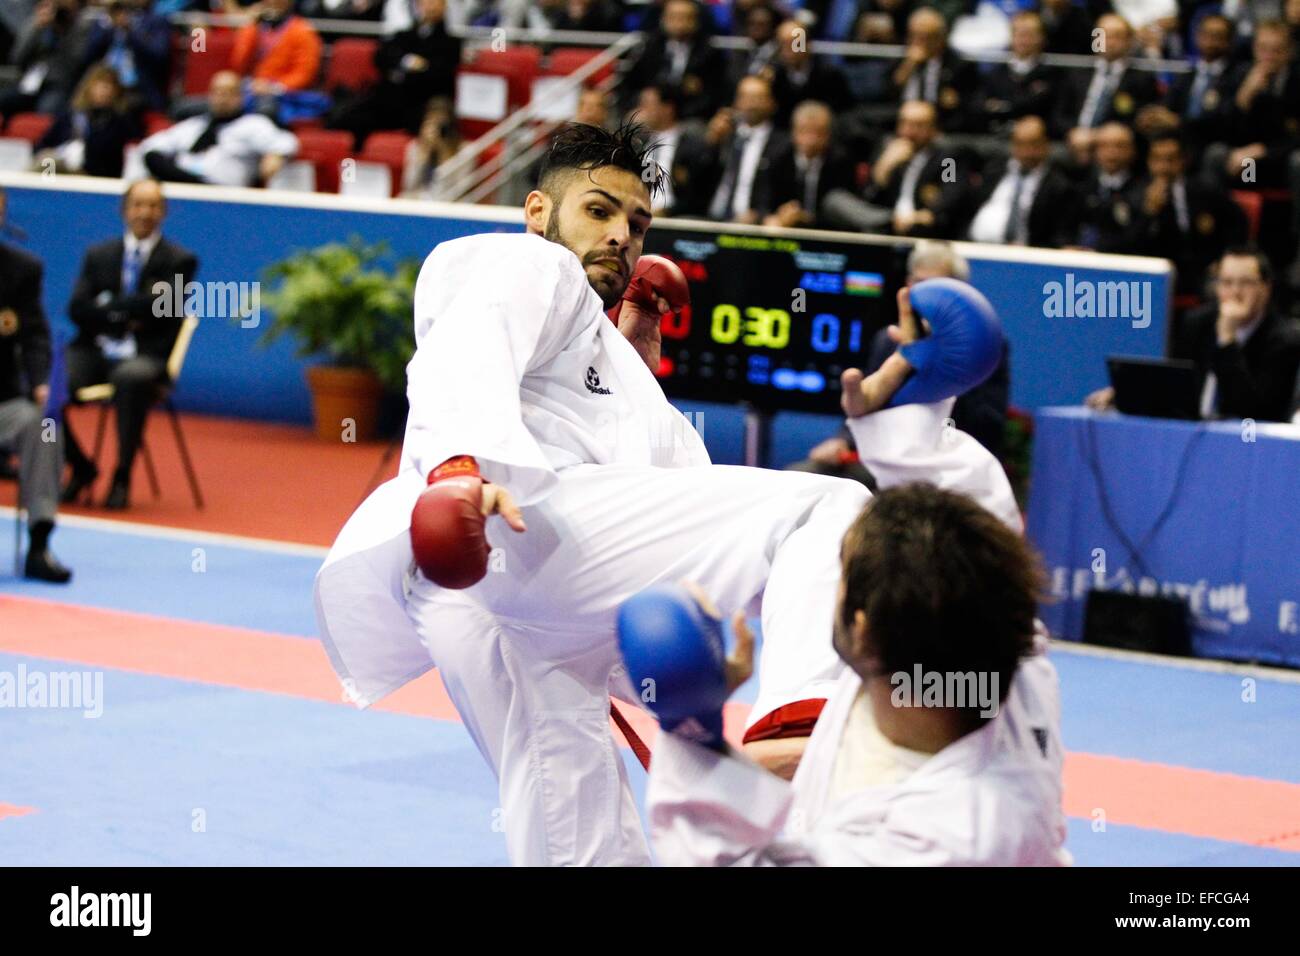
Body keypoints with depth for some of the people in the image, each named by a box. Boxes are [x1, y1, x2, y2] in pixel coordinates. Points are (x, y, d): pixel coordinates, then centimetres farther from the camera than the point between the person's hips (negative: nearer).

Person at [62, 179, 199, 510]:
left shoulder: (179, 260, 9)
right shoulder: (98, 255, 18)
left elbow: (159, 305, -9)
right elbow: (78, 309, 5)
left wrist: (109, 305, -2)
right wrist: (123, 317, -8)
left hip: (144, 355, -3)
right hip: (95, 350, 3)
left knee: (132, 378, -41)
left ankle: (122, 476, -25)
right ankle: (80, 467, -2)